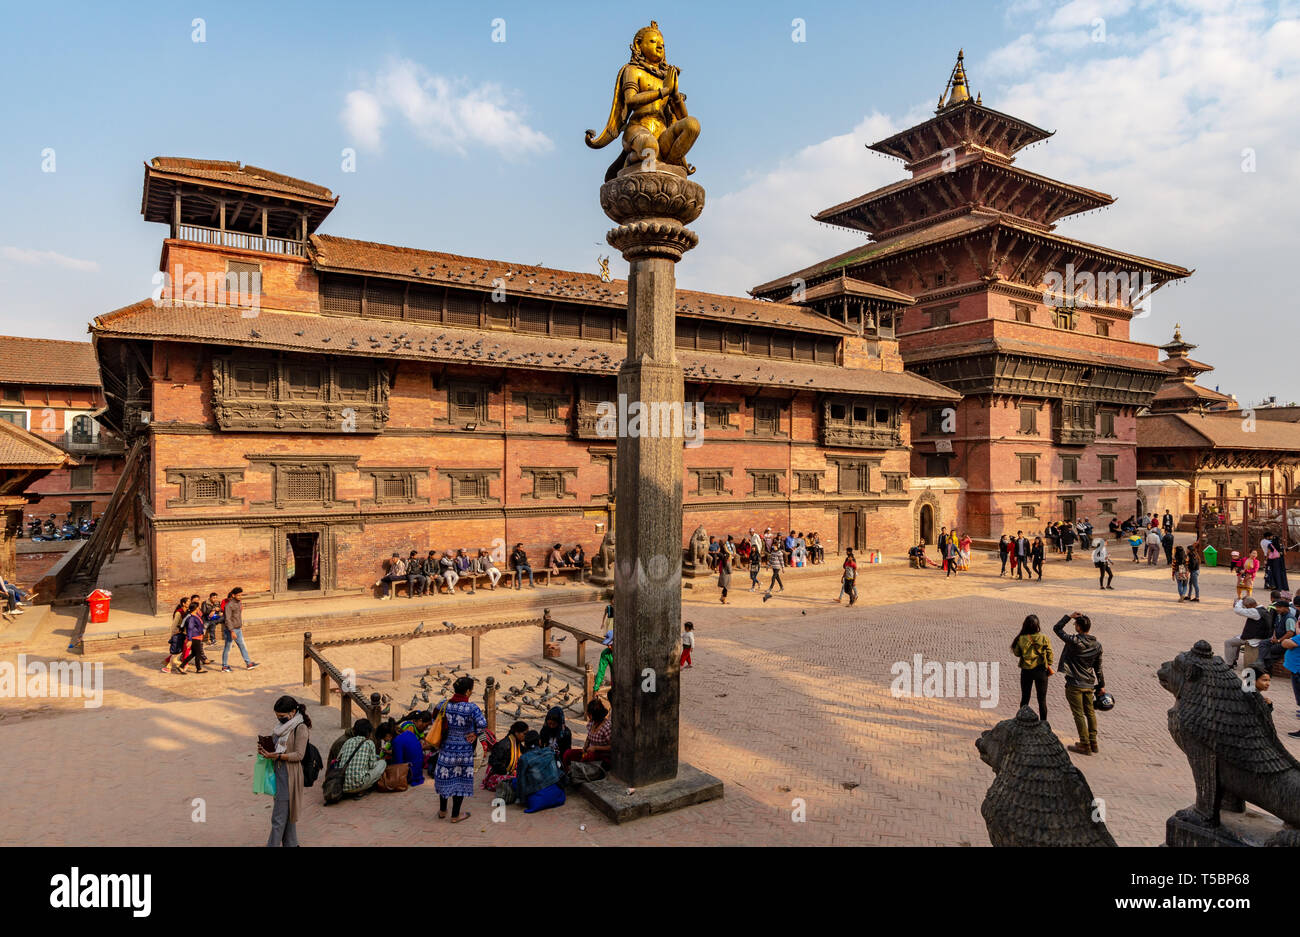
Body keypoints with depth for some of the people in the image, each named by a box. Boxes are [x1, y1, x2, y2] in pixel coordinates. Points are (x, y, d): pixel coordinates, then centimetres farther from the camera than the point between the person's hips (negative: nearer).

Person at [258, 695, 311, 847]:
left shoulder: (300, 728, -14)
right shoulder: (283, 725, 11)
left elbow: (299, 755, -17)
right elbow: (277, 747, 18)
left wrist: (276, 756, -24)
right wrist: (265, 748, -2)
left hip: (289, 775, -8)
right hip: (279, 772, 8)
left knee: (279, 817, -4)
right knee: (287, 813, 17)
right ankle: (291, 843, 27)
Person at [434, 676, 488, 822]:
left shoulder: (445, 705, -6)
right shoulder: (472, 707, -19)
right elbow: (482, 724, -27)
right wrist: (475, 734, -9)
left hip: (447, 748, 3)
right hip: (464, 750, -3)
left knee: (444, 778, 20)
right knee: (461, 781, 11)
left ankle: (442, 811, 34)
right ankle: (455, 815, 20)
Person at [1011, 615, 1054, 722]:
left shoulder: (1021, 639, -12)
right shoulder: (1044, 638, -13)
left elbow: (1017, 653, -1)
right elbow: (1049, 653, -5)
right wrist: (1048, 665, 9)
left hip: (1026, 671, 0)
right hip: (1040, 670, 0)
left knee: (1025, 698, 14)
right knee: (1042, 699, 11)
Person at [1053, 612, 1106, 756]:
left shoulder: (1074, 641, -20)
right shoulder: (1097, 645, -1)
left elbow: (1057, 628, -9)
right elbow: (1098, 667, 7)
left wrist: (1069, 616, -7)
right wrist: (1101, 685, 15)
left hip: (1075, 685, -6)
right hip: (1089, 684, 6)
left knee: (1079, 714, 2)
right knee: (1090, 712, 18)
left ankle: (1085, 745, 6)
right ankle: (1093, 743, 25)